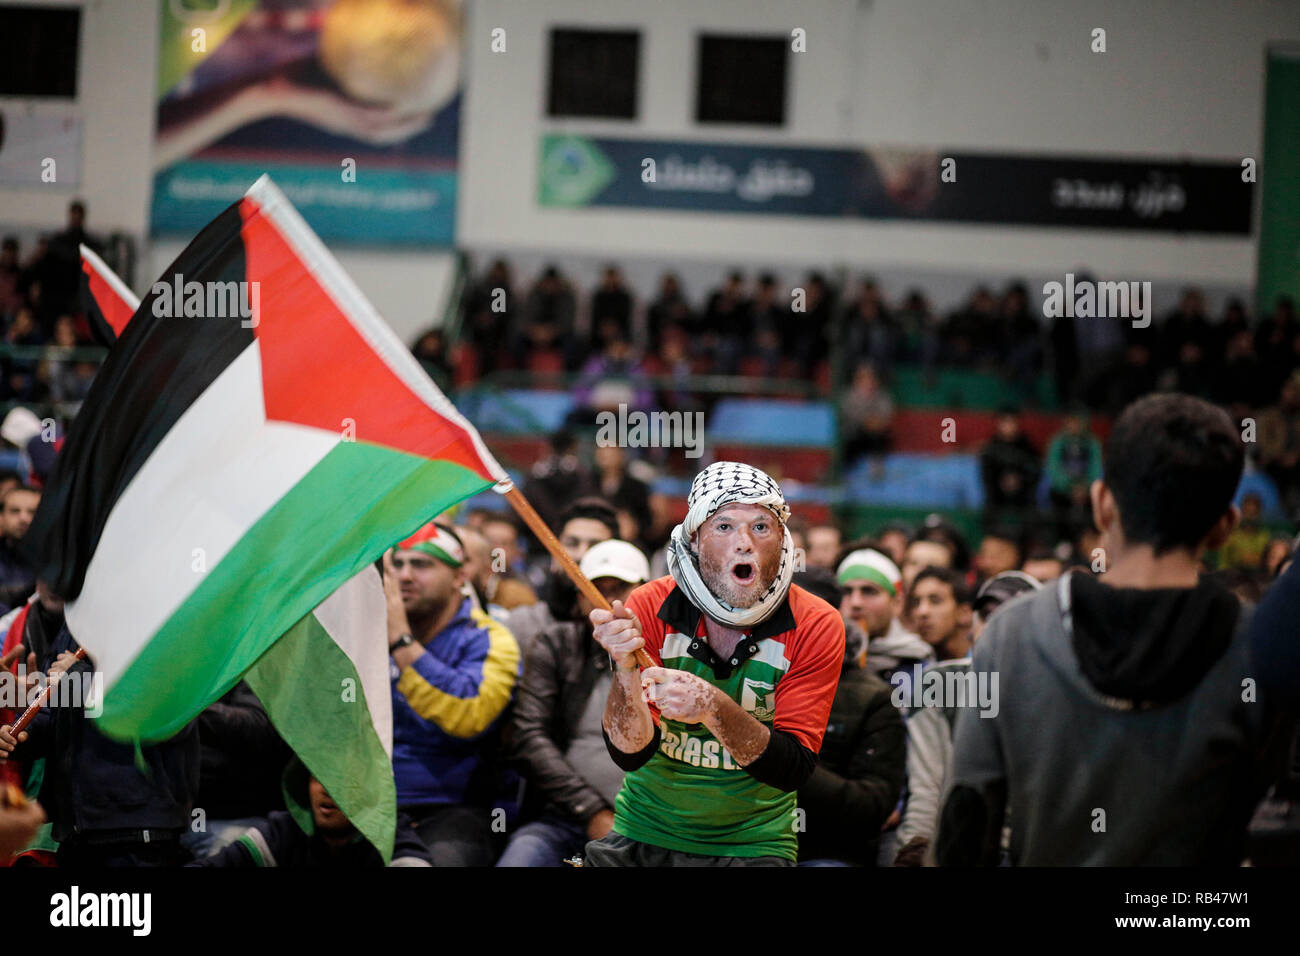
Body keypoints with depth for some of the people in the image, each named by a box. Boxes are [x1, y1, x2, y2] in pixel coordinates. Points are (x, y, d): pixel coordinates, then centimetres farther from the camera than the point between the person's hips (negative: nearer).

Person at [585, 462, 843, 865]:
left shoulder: (815, 626, -8)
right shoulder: (651, 608, -6)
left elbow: (793, 770, -16)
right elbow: (630, 753, -12)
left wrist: (713, 708, -32)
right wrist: (626, 669, -30)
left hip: (753, 844, -1)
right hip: (644, 838, 1)